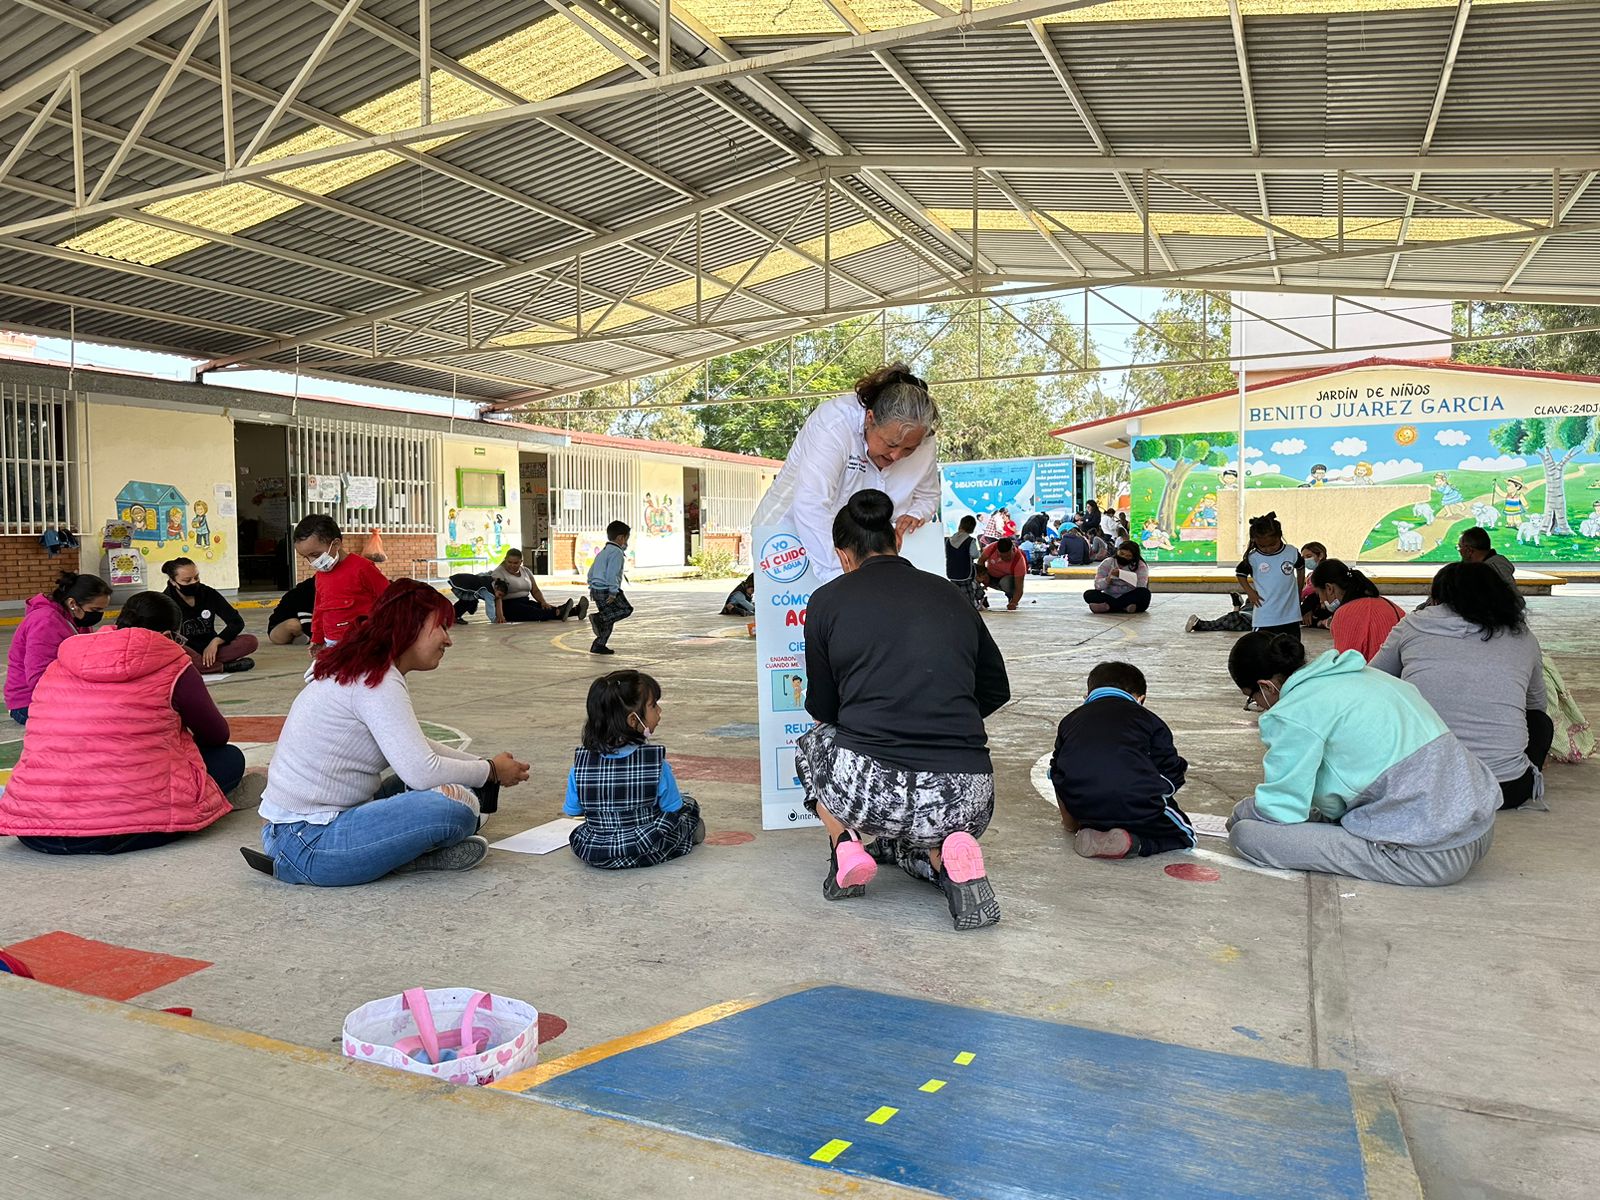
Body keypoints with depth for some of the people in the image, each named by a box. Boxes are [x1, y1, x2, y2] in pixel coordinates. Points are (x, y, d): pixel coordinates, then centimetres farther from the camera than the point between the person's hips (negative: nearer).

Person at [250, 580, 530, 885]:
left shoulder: (363, 670, 13)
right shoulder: (377, 682, -17)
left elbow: (414, 749, 20)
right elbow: (423, 771, -24)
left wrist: (481, 765, 9)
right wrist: (491, 770, -8)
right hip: (307, 843, -10)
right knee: (456, 804, -25)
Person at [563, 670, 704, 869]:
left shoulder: (581, 762, -12)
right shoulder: (655, 762, -20)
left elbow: (572, 811, -1)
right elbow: (673, 808, -9)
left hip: (591, 853, 2)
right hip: (648, 851, -2)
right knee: (689, 806, 19)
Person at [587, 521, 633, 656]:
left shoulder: (603, 551, 21)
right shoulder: (617, 552, -11)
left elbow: (591, 571, 24)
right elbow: (612, 573, -21)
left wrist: (591, 587, 28)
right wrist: (613, 592, -20)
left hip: (596, 589, 10)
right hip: (606, 590, -10)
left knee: (608, 619, 13)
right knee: (626, 609, -5)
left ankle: (598, 646, 10)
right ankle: (598, 618, -19)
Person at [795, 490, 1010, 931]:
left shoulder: (829, 599, 5)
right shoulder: (949, 594, 15)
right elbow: (996, 689, 25)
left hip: (869, 789, -3)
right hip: (964, 799, 3)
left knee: (813, 743, 32)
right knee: (903, 842, 38)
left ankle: (845, 845, 10)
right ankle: (951, 855, 5)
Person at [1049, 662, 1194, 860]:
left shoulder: (1070, 720, 27)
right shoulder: (1148, 718, 19)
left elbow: (1058, 776, 30)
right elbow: (1171, 776, 13)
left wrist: (1073, 825, 44)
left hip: (1083, 805, 4)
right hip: (1137, 805, -3)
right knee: (1183, 835, 20)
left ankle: (1091, 831, 5)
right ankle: (1132, 842, -8)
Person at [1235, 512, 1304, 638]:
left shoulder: (1292, 553, -4)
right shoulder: (1252, 558, -10)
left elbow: (1300, 568, 16)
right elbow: (1240, 572, 8)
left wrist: (1299, 591, 15)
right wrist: (1249, 591, -3)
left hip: (1290, 615, 3)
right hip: (1264, 618, -2)